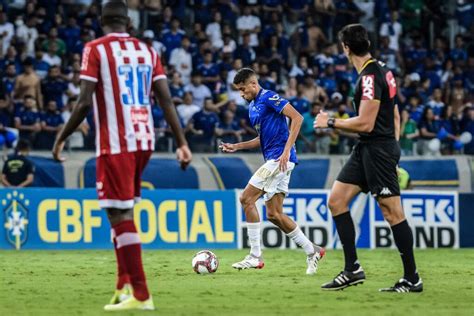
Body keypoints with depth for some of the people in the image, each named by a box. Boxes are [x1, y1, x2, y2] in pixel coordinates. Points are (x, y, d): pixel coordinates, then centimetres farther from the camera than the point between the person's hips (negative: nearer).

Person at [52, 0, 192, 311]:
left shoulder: (95, 49, -3)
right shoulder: (147, 50, 11)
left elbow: (85, 103, -10)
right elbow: (167, 101, 5)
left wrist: (62, 138, 0)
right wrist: (182, 142, 6)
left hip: (115, 143, -6)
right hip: (145, 140, 6)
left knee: (121, 216, -5)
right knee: (123, 212, 19)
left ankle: (141, 295, -10)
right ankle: (125, 285, 14)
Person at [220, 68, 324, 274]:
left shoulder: (268, 98, -9)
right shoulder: (252, 107, 20)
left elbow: (297, 117, -17)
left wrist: (287, 150, -23)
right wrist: (236, 147, 18)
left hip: (280, 158, -10)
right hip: (272, 159, 10)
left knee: (247, 199, -11)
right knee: (274, 214, 7)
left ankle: (255, 257, -8)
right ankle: (312, 251, 14)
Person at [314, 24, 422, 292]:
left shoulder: (370, 76, -18)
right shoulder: (381, 70, 12)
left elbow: (366, 124, -21)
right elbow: (395, 115, 19)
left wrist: (331, 122, -9)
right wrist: (393, 147, 22)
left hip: (378, 148, -10)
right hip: (367, 150, 10)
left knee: (393, 212, -5)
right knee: (336, 200, 7)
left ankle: (412, 279, 0)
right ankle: (353, 269, 8)